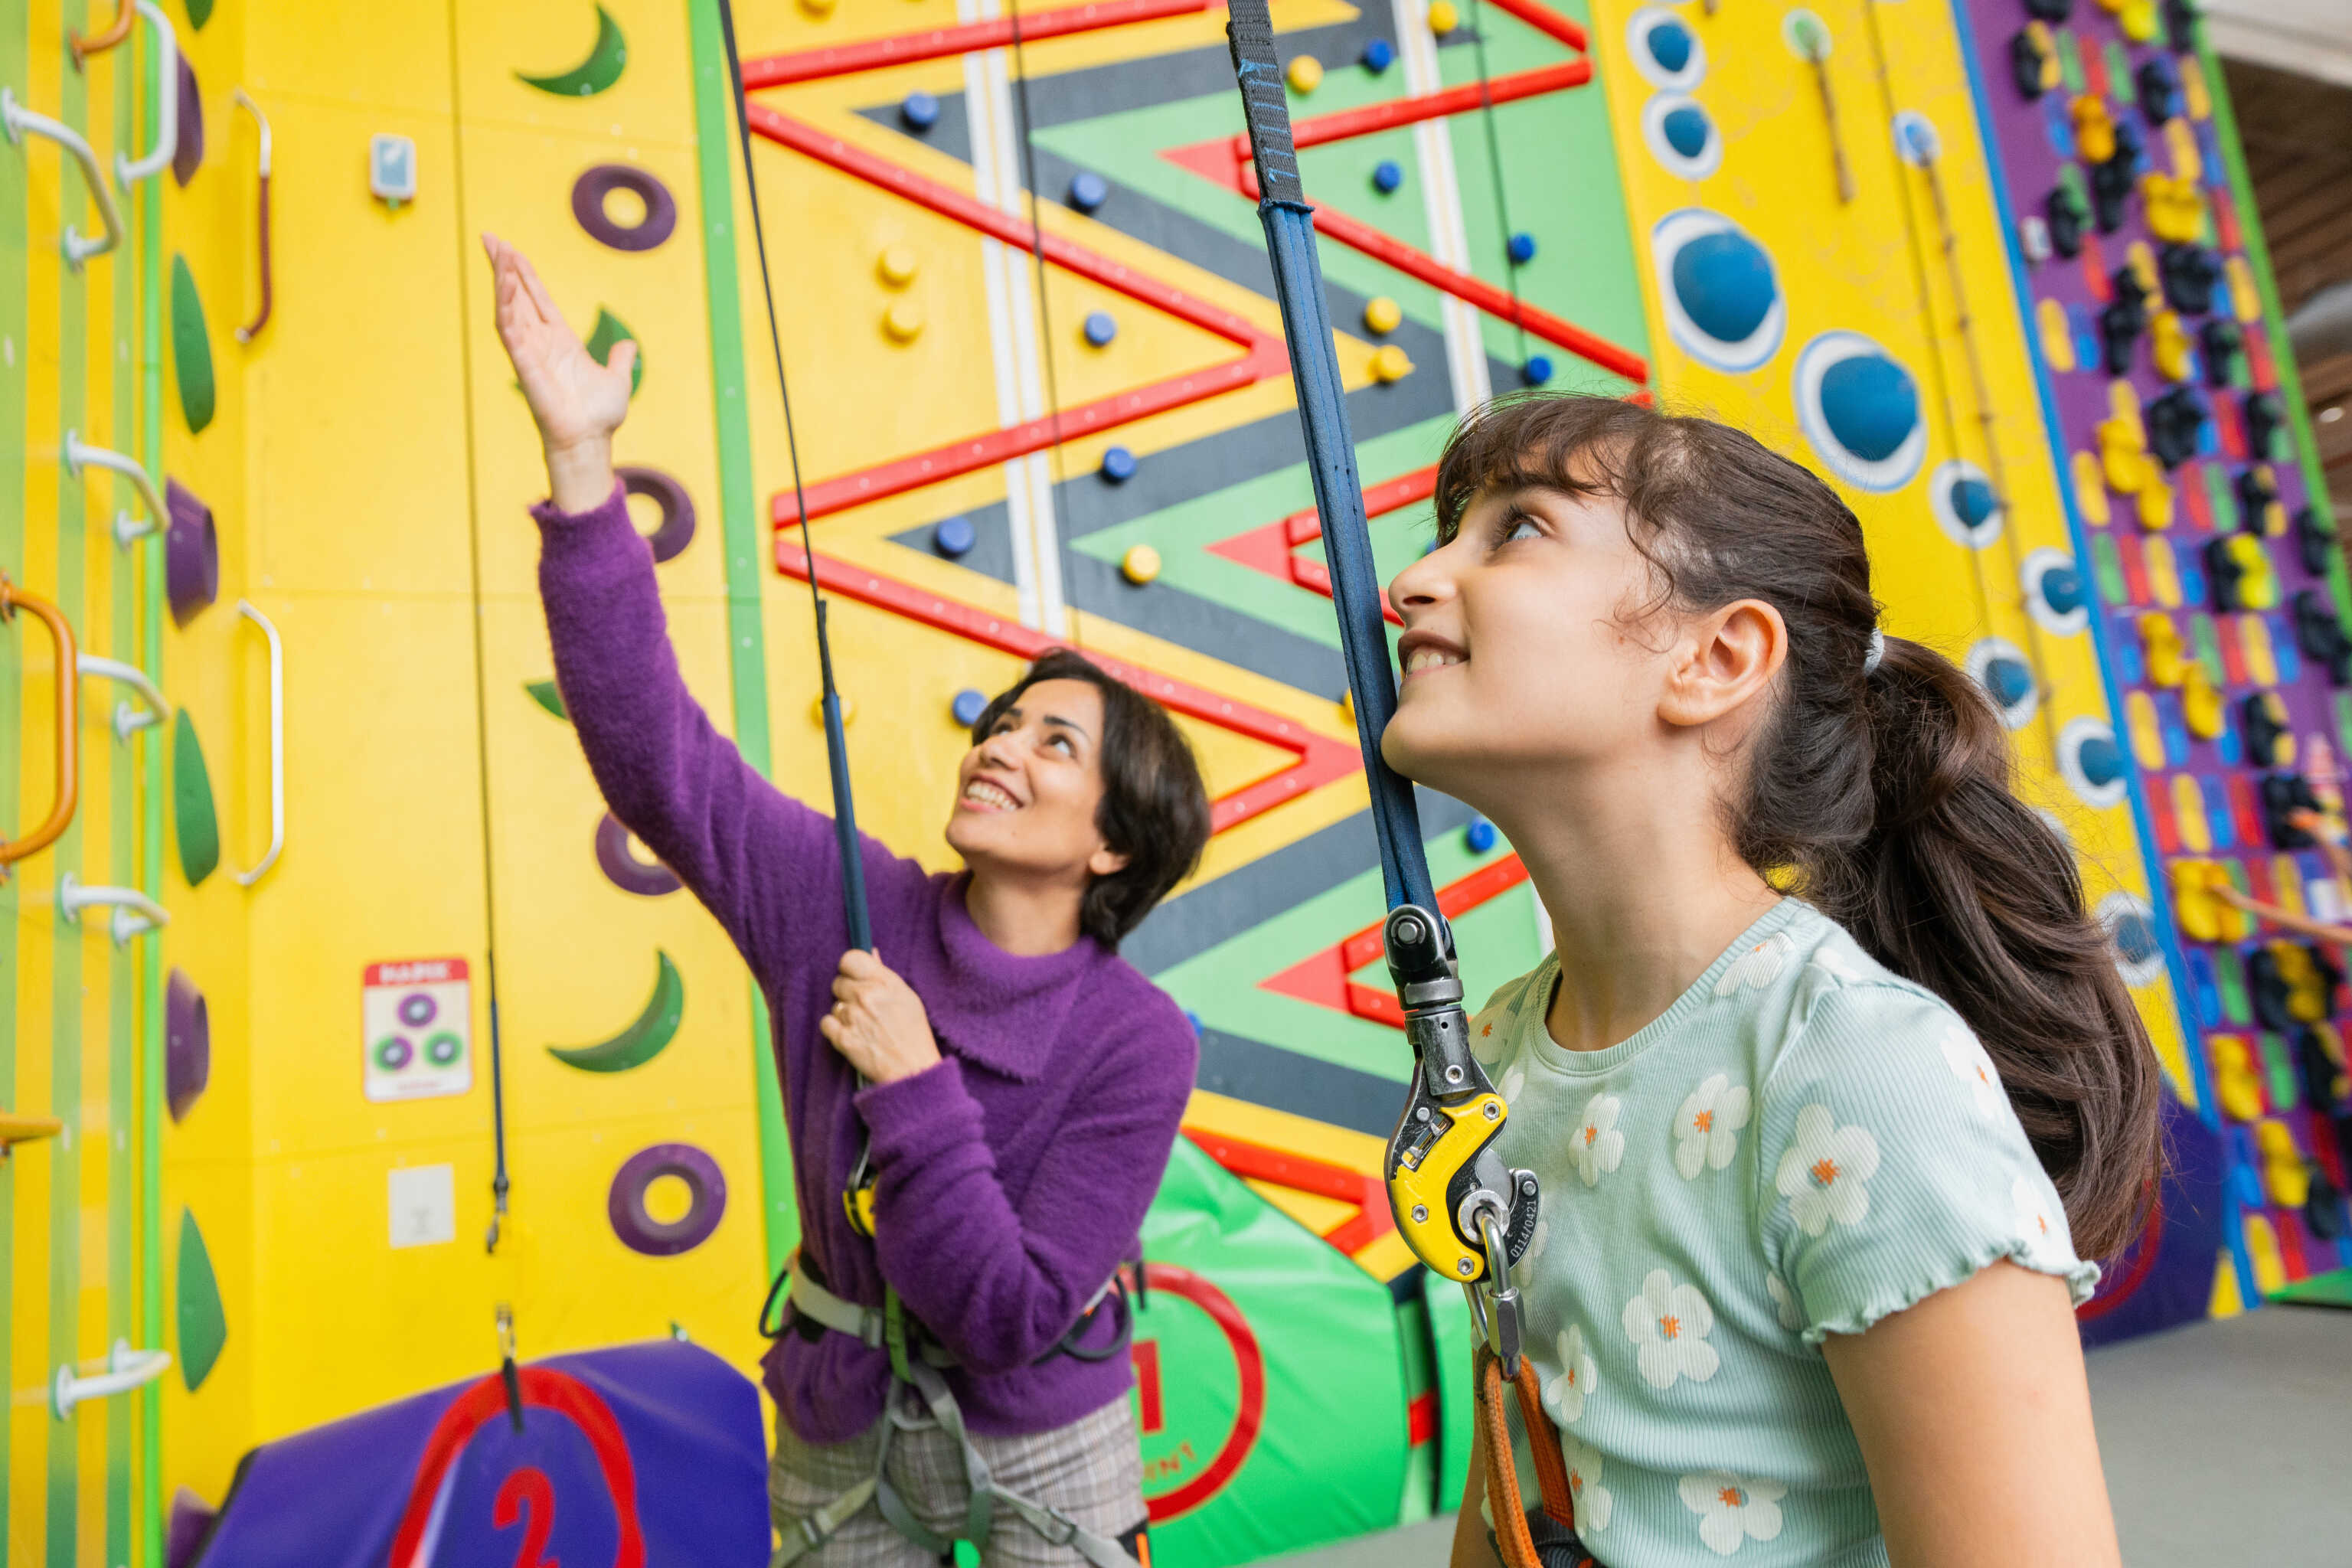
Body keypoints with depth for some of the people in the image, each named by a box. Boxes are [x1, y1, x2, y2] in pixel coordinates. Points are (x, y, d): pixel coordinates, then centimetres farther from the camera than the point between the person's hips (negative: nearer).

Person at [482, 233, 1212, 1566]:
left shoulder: (1140, 1044, -23)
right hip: (845, 1445, 2)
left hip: (1041, 1454, -2)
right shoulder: (851, 908, -17)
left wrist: (914, 1084, -30)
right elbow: (656, 753, -24)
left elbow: (1007, 1319, -23)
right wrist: (583, 460, -30)